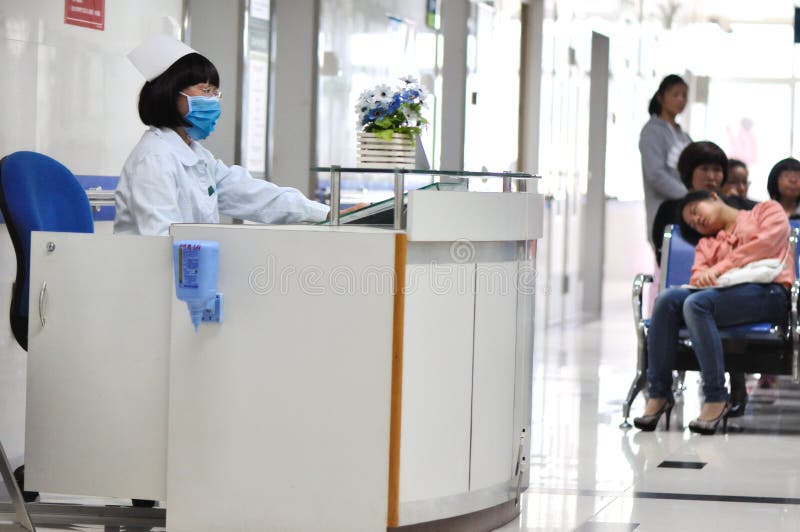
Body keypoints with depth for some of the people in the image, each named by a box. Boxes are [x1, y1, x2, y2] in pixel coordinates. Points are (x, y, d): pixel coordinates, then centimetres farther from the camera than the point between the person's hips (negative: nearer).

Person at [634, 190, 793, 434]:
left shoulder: (765, 210, 20)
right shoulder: (706, 243, 34)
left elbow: (769, 240, -1)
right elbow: (698, 274, 15)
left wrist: (721, 268, -7)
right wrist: (704, 277, -12)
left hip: (768, 292, -5)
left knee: (696, 303, -31)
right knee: (667, 299, -22)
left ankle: (716, 399, -34)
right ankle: (658, 394, -23)